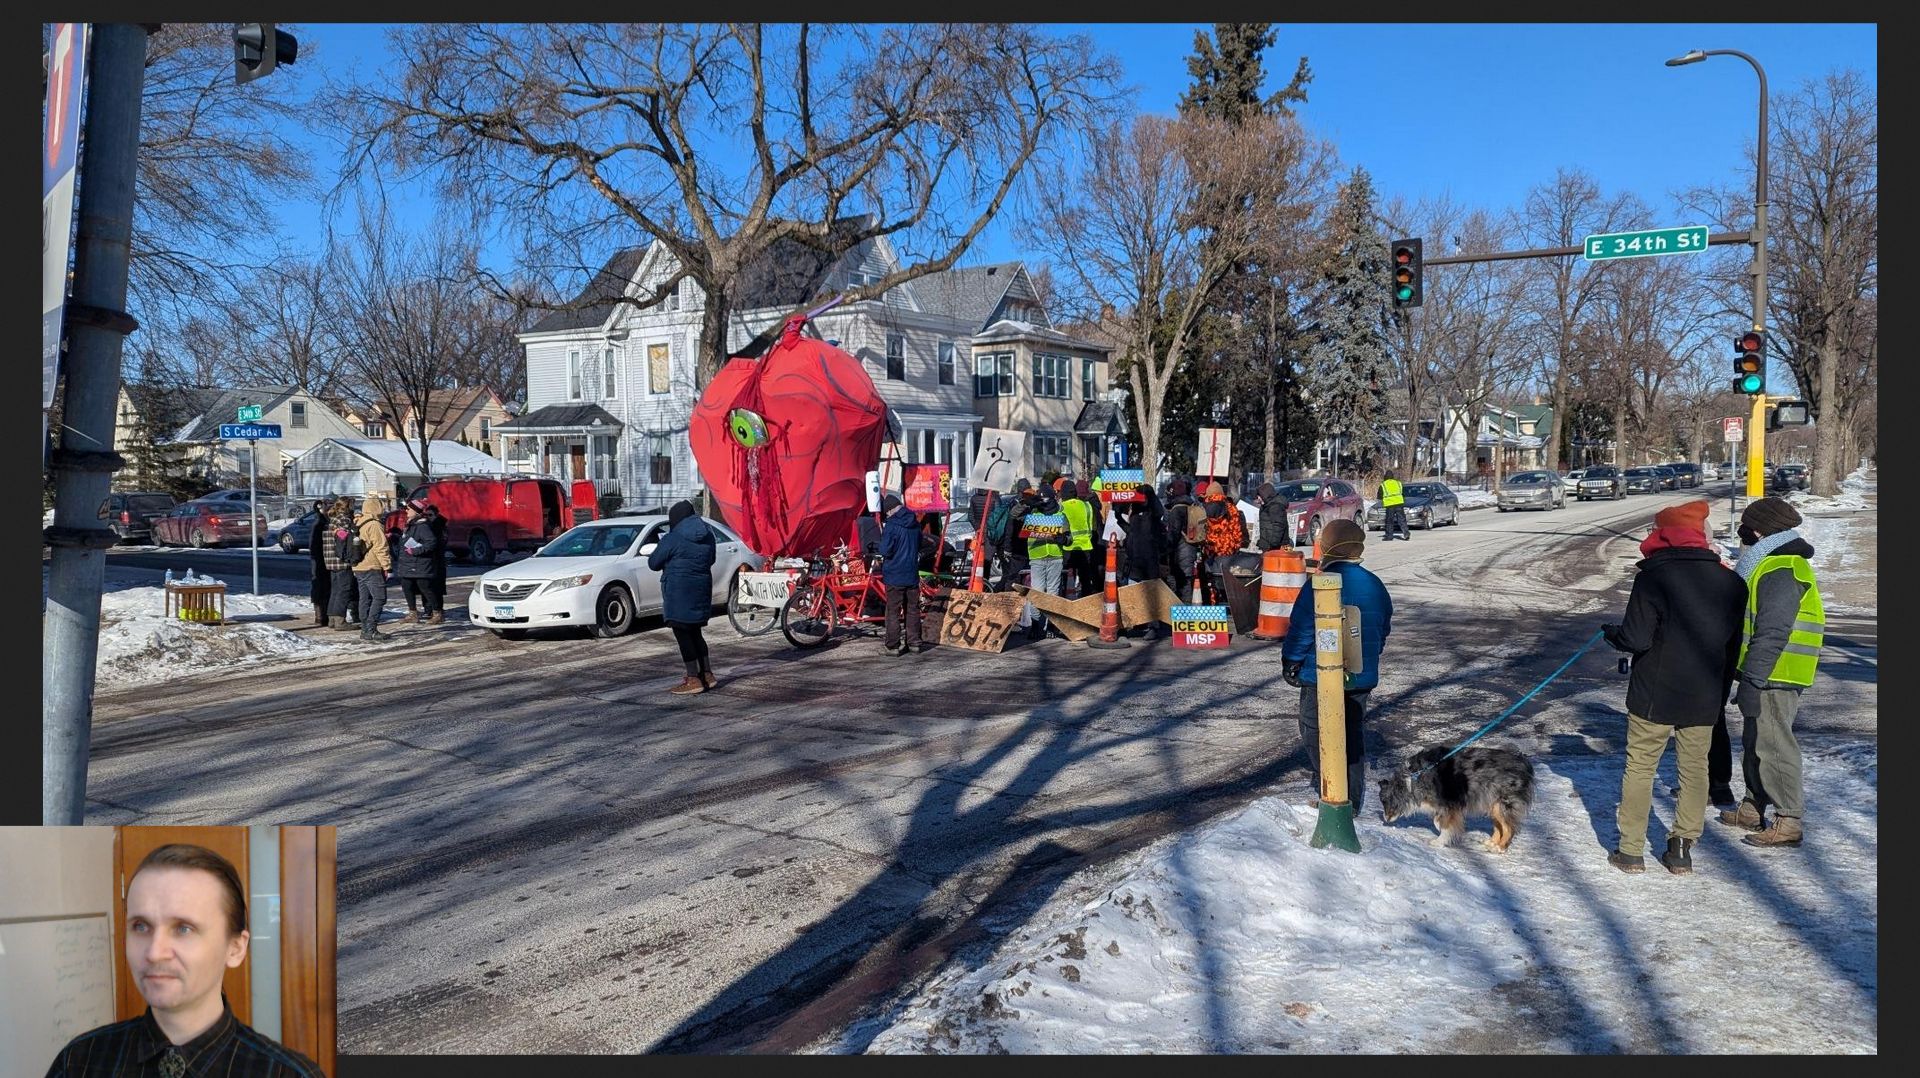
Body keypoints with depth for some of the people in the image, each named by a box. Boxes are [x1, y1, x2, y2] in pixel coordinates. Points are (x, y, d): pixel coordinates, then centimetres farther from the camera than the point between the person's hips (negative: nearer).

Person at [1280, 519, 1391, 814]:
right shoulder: (1375, 586, 3)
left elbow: (1300, 631, -14)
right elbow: (1384, 629, 14)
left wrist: (1290, 663, -1)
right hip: (1363, 676, 6)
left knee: (1316, 734, 7)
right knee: (1353, 734, 15)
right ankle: (1353, 799, 19)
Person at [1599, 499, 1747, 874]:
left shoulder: (1654, 576, -15)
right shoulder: (1728, 580, 1)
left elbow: (1636, 638, -18)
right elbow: (1734, 645, 10)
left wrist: (1611, 632, 2)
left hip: (1654, 696, -4)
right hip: (1705, 698, 4)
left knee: (1639, 768, 6)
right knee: (1694, 769, 13)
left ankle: (1630, 850, 10)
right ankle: (1682, 849, 17)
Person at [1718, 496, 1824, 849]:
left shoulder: (1780, 572, -18)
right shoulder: (1771, 565, 16)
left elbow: (1772, 634, -24)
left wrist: (1752, 680, -25)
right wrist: (1749, 677, 25)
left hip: (1773, 676, -11)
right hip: (1765, 675, 11)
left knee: (1772, 744, -6)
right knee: (1754, 741, 19)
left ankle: (1787, 821, -1)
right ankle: (1753, 807, 30)